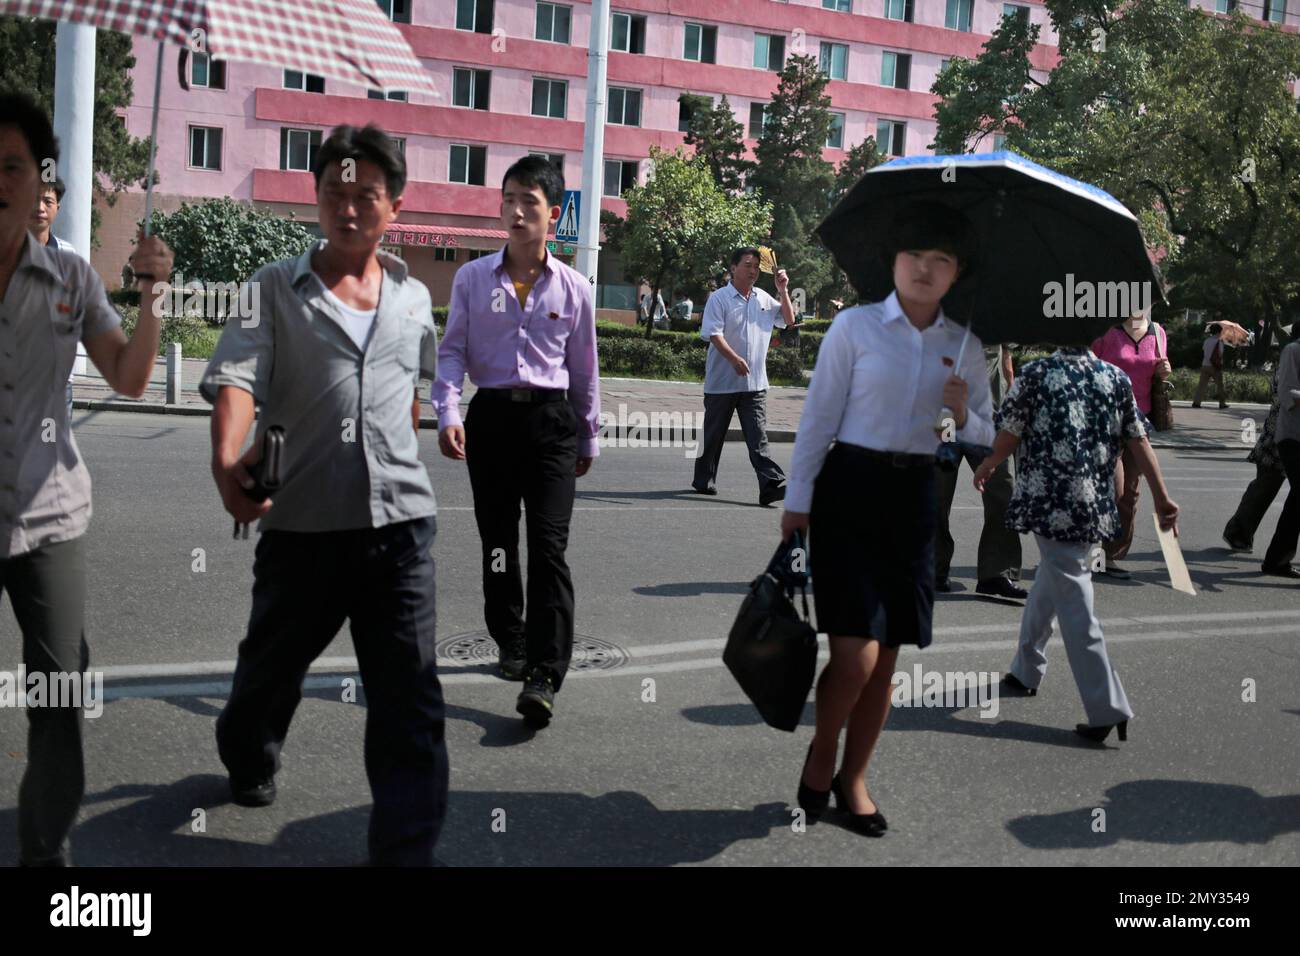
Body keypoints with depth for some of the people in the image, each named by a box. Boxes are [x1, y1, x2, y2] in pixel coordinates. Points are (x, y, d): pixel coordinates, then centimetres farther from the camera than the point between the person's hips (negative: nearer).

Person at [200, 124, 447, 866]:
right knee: (272, 665, 19)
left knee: (410, 696, -3)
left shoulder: (415, 298, 11)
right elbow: (236, 376, -16)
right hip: (303, 521, -1)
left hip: (400, 520, 1)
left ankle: (407, 848, 4)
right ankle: (249, 762, 50)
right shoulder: (276, 288, 0)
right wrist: (228, 458, -34)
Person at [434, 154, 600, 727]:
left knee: (548, 545, -10)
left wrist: (588, 438, 16)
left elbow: (584, 368, 12)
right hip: (491, 415, 2)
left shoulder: (574, 289, 4)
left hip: (551, 418, -1)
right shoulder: (472, 278, 5)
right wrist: (448, 413, -12)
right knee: (497, 541, 10)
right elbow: (451, 351, 3)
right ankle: (510, 641, 30)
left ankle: (544, 677, -12)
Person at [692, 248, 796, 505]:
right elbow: (713, 333, -14)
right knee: (714, 433, 10)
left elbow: (789, 320, 21)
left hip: (755, 383, 4)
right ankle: (704, 480, 24)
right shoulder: (719, 298, -5)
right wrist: (734, 358, -27)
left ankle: (772, 485, -14)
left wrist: (783, 291, 7)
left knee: (758, 438, -5)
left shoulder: (763, 299, 13)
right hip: (722, 382, -3)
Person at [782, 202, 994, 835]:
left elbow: (985, 437, 14)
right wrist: (797, 503, -5)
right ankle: (819, 758, 17)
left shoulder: (965, 347, 8)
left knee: (886, 658, 8)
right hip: (850, 491, -4)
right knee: (855, 654, -11)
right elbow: (818, 418, -2)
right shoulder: (855, 326, -2)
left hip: (916, 499, 4)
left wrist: (962, 413, -8)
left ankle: (852, 780, 25)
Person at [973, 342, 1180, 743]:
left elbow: (1008, 436, -2)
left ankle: (1108, 708, -5)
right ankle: (1026, 671, 38)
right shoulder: (1116, 378, 4)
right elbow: (1139, 442, 5)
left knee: (1073, 601, -2)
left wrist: (987, 466, 18)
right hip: (1096, 508, 5)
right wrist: (1162, 497, 12)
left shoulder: (1035, 374, -6)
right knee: (1049, 581, 22)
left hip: (1050, 503, -5)